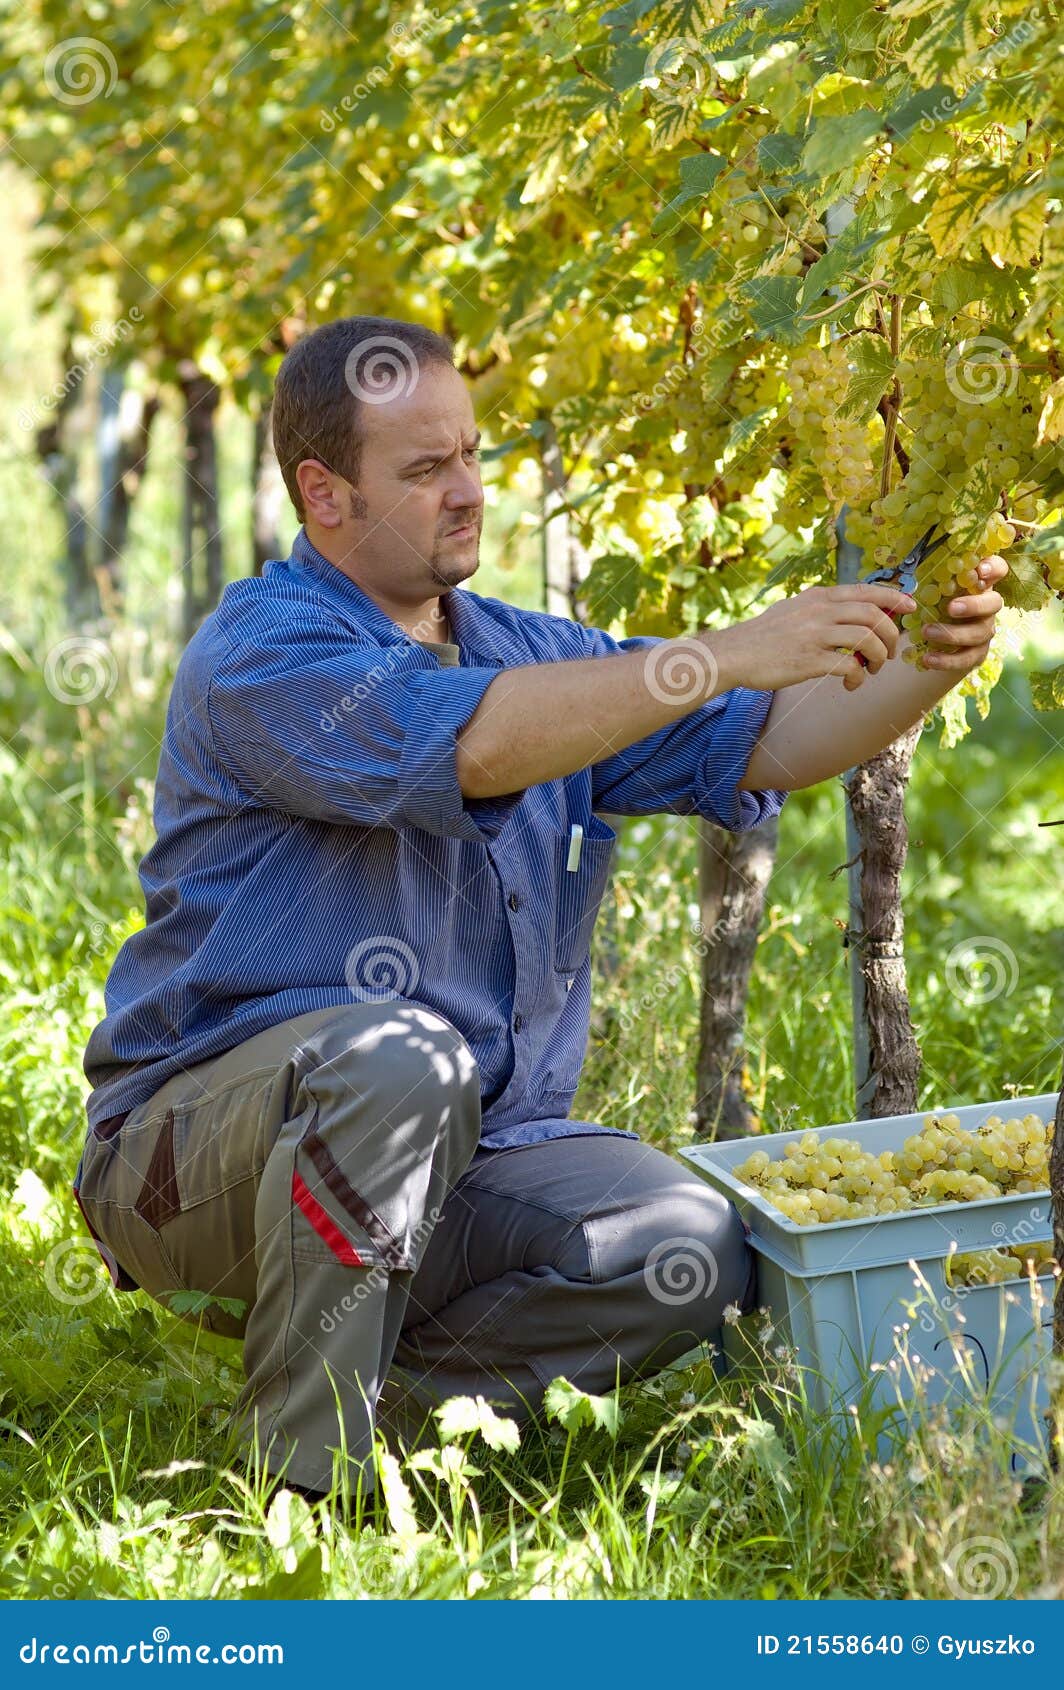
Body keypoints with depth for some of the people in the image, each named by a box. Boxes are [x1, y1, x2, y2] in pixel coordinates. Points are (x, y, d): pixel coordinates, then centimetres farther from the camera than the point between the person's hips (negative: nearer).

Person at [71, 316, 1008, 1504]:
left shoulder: (533, 650, 11)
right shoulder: (258, 651, -13)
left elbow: (762, 745, 3)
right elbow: (468, 742, -31)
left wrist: (924, 669, -16)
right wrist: (733, 652, -32)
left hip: (454, 1155, 6)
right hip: (199, 1156, -5)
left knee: (692, 1253, -18)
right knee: (397, 1053, -38)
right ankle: (301, 1477, -23)